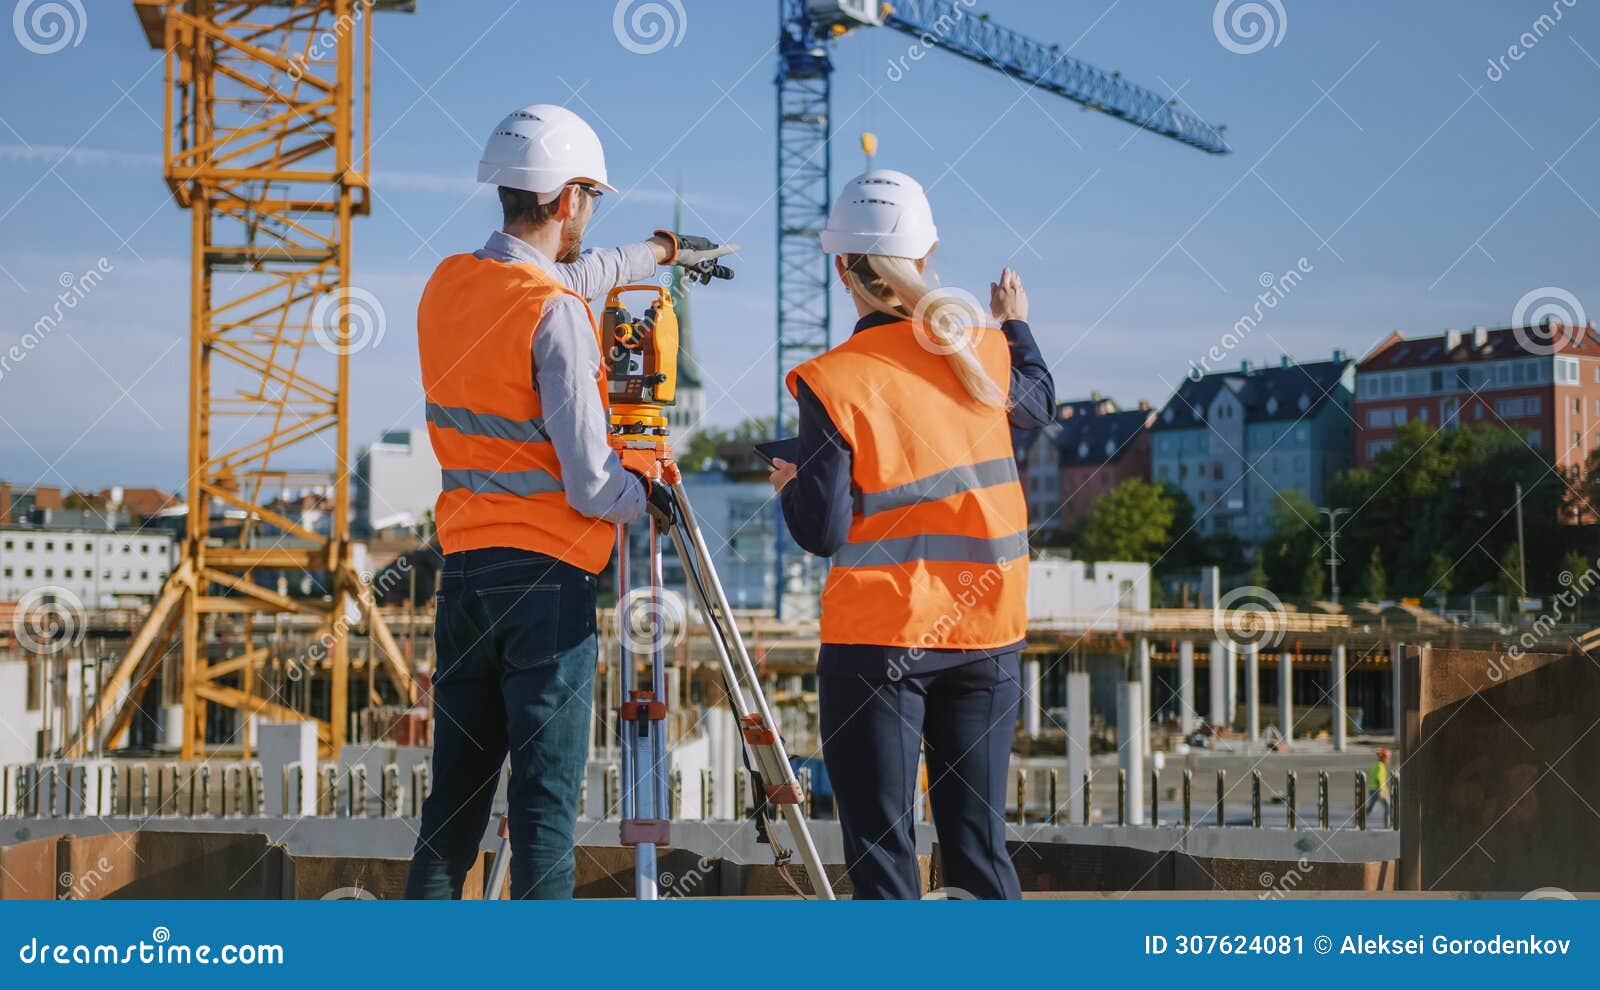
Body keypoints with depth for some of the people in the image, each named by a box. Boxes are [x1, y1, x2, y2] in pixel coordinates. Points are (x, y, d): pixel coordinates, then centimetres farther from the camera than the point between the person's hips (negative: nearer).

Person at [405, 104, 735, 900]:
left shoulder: (446, 287, 8)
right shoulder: (555, 313, -15)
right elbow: (590, 486, -18)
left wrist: (661, 251, 43)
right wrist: (647, 500, 4)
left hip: (462, 563, 7)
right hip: (547, 574, -7)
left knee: (455, 789, 13)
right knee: (545, 793, -3)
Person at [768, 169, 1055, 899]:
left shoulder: (831, 382, -11)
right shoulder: (983, 354, 2)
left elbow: (823, 531, -12)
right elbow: (1038, 405, 26)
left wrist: (790, 486, 9)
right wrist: (1018, 327, 43)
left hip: (876, 640, -4)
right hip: (986, 636, 4)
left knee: (880, 850, 4)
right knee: (977, 841, 11)